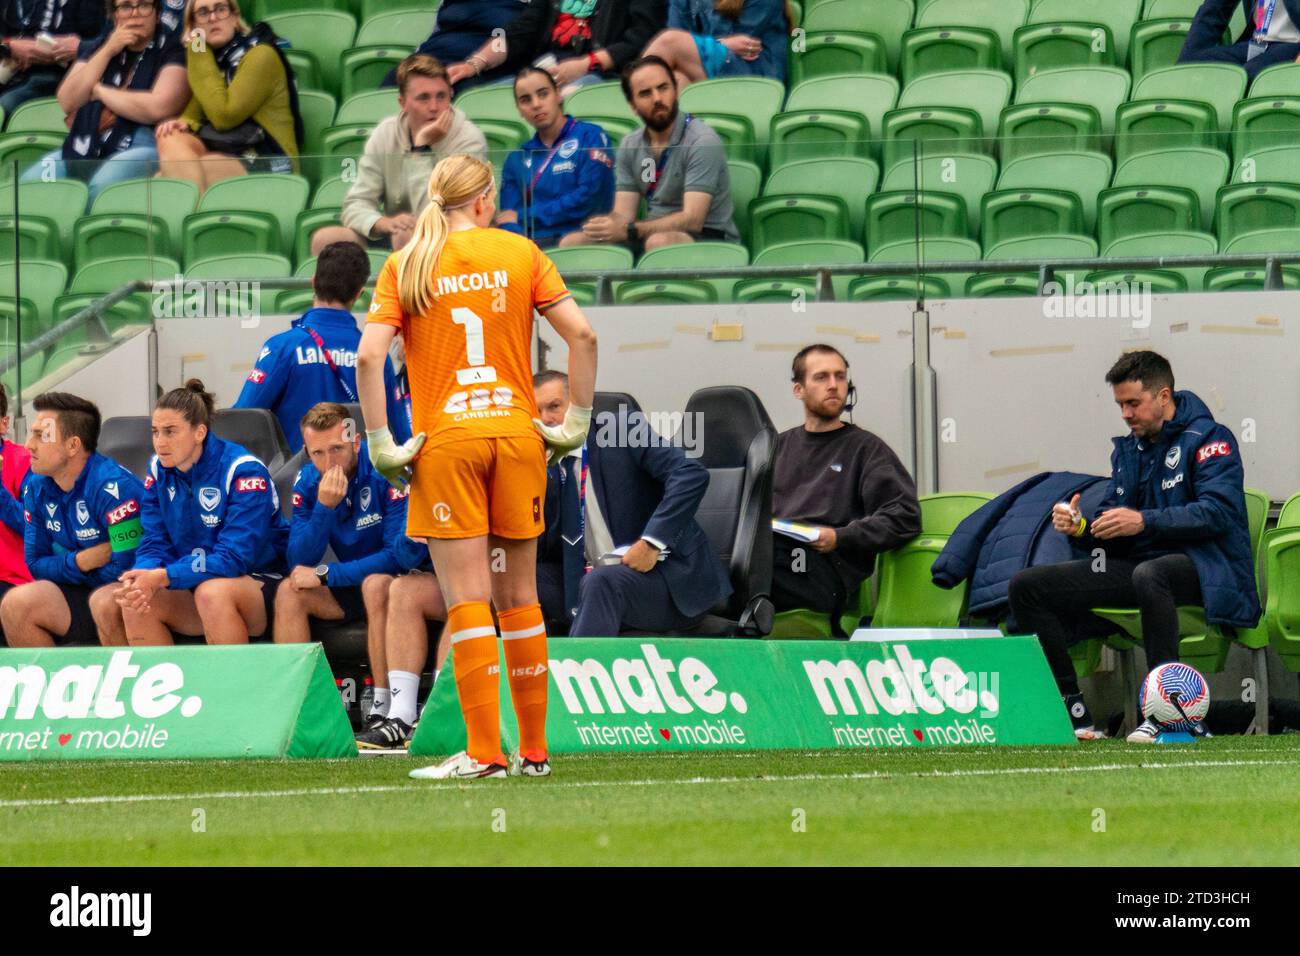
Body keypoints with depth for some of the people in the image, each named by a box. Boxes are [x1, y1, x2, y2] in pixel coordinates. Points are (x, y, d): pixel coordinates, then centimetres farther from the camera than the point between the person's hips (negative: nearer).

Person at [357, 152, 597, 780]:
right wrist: (577, 421, 6)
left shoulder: (404, 266, 2)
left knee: (467, 600, -2)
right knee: (519, 597, 10)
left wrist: (380, 445, -5)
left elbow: (369, 355, -9)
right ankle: (534, 750, 13)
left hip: (446, 442, -2)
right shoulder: (519, 253, 5)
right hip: (516, 432, 2)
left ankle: (485, 752, -7)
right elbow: (581, 334, -1)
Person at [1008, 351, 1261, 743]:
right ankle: (1073, 712, -13)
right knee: (1026, 586, -5)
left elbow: (1218, 512, -18)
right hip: (1137, 563, 8)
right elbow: (1109, 530, 16)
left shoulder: (1209, 439, -4)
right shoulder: (1127, 450, 19)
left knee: (1149, 575, -44)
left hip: (1202, 566, -8)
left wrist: (1145, 521, -25)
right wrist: (1080, 527, -8)